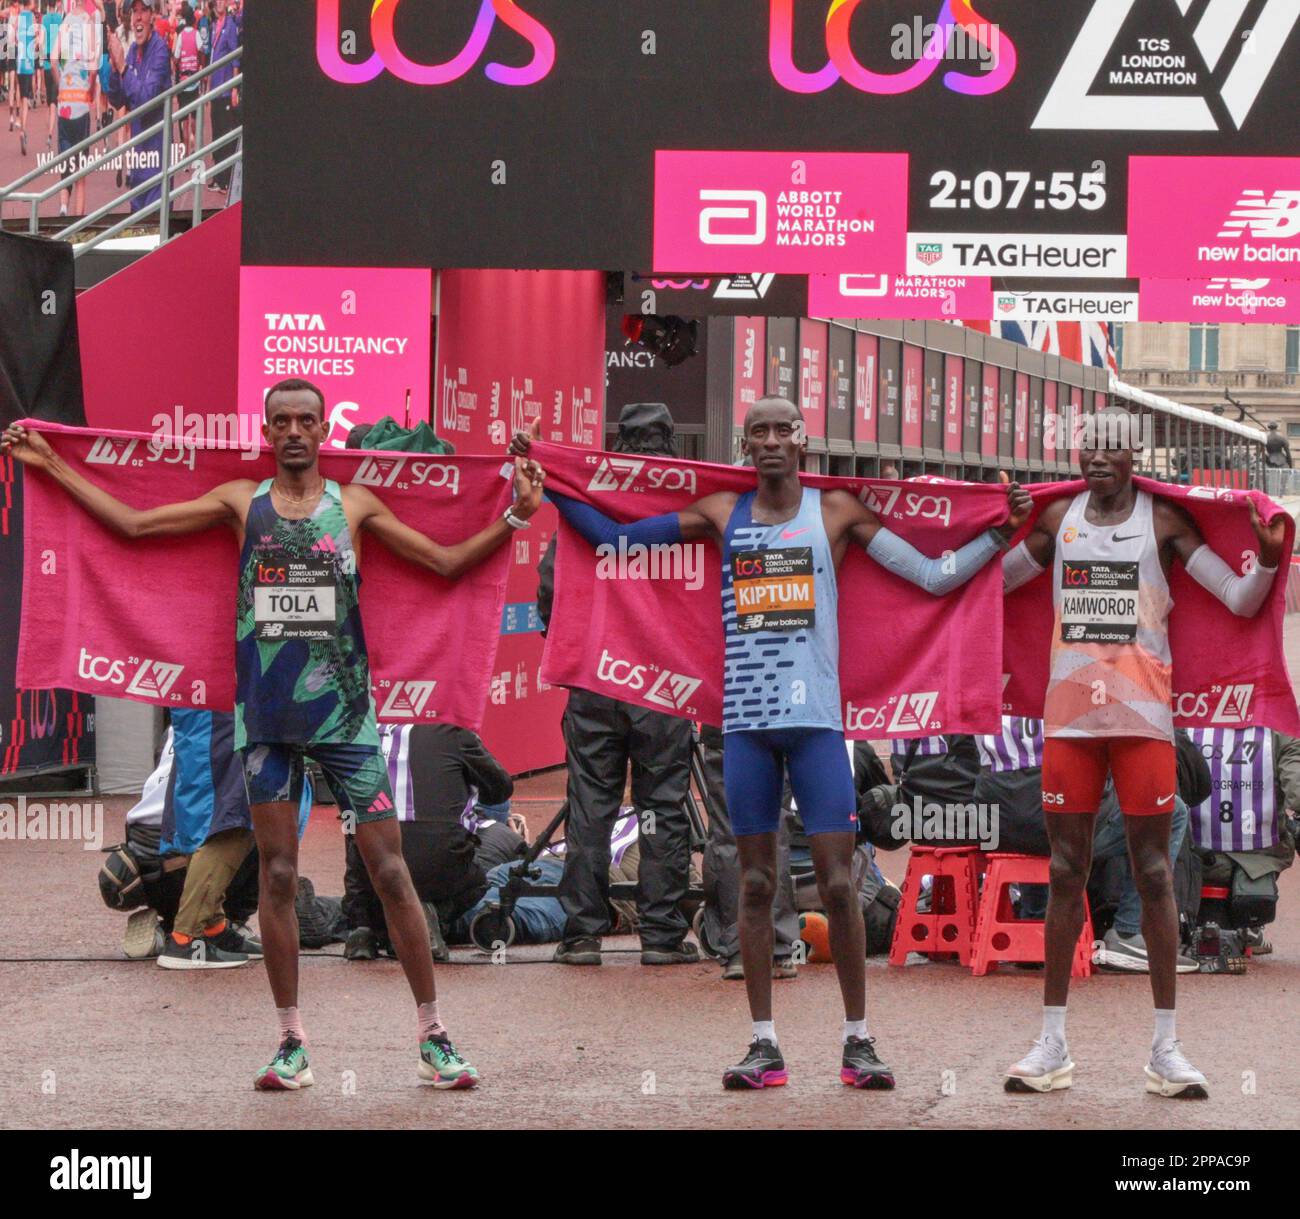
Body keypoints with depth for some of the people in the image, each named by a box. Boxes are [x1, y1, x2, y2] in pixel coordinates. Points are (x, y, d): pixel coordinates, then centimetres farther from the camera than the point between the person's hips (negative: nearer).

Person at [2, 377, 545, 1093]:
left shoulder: (354, 505, 7)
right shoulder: (241, 502, 8)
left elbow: (447, 563, 9)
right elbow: (132, 524, 11)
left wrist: (513, 519, -3)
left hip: (343, 710, -1)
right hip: (266, 712, 1)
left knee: (390, 870, -4)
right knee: (277, 874, 2)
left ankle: (433, 1037, 2)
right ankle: (291, 1044, 10)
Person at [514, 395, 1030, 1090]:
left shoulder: (836, 512, 5)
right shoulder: (722, 514, 10)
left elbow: (934, 576, 6)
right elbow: (613, 539, 14)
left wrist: (1000, 533, -3)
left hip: (816, 719, -2)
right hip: (745, 720, 2)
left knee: (837, 882, -5)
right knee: (755, 883, 5)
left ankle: (858, 1040, 4)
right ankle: (764, 1045, 9)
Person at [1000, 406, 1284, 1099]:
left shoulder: (1164, 520, 0)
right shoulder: (1057, 519, 8)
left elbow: (1239, 599, -3)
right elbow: (992, 580, 21)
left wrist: (1268, 560, -21)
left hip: (1144, 717, -3)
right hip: (1069, 717, 3)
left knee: (1152, 874, 1)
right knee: (1066, 874, 6)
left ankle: (1166, 1047, 5)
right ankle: (1052, 1045, 11)